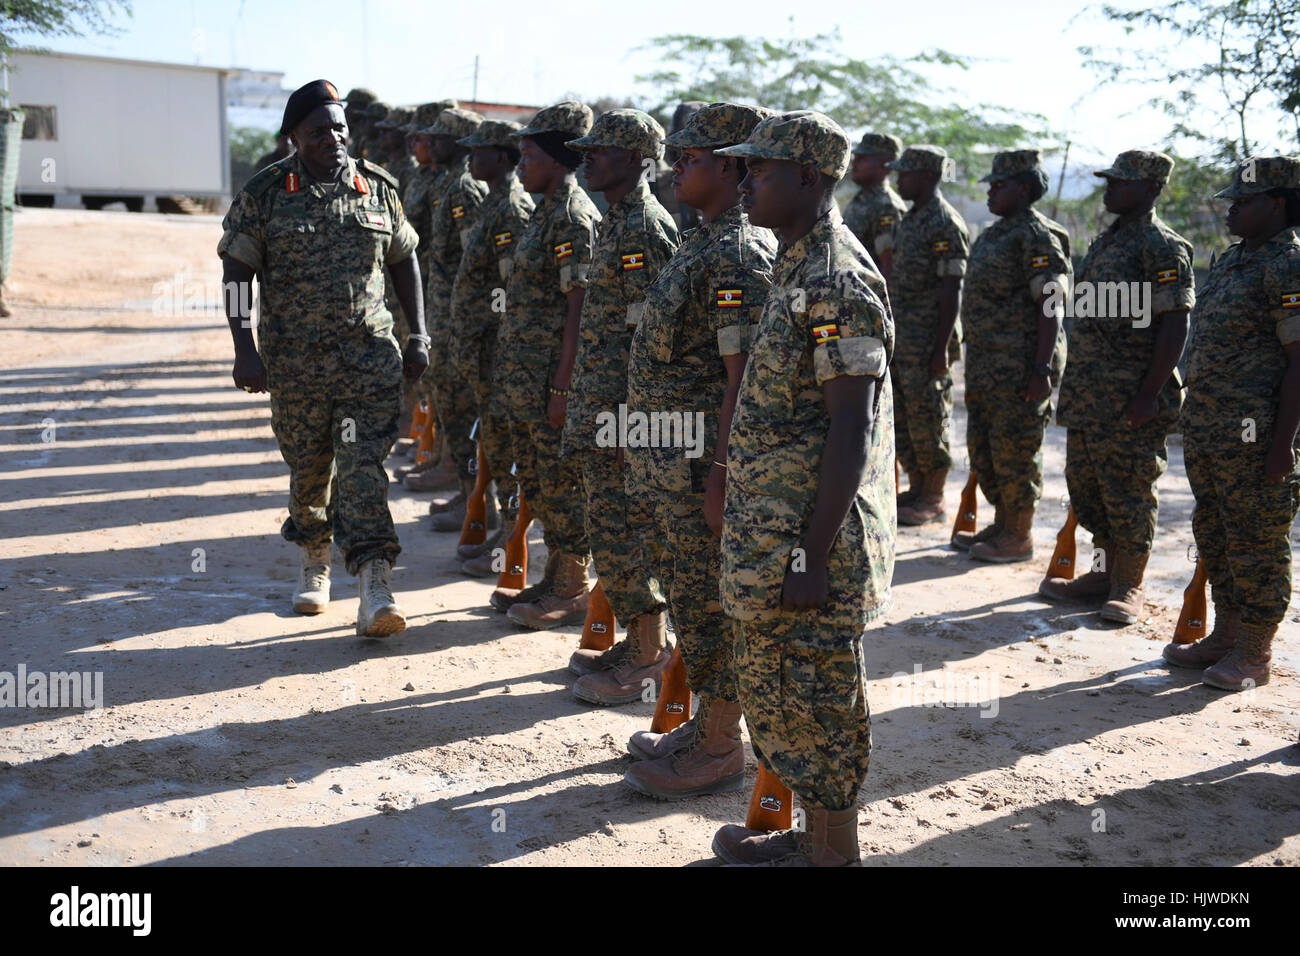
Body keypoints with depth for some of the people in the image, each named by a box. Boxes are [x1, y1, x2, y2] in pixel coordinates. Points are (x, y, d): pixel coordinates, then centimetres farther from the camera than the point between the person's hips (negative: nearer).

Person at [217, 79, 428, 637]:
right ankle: (315, 564, 34)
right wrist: (245, 350, -10)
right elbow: (236, 271, -1)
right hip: (294, 360, 0)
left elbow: (403, 261, 14)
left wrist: (419, 336, 8)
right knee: (308, 467, 11)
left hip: (369, 353, 0)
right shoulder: (265, 193, -1)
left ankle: (374, 591, -12)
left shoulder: (377, 188, 6)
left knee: (364, 465, -8)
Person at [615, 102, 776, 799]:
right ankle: (705, 724, 32)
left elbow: (743, 375, -22)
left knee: (709, 606, 1)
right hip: (667, 461, 10)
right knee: (688, 597, 18)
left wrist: (719, 476, -23)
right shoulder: (701, 242, 14)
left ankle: (720, 751, 15)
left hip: (699, 462, -10)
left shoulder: (740, 254, -18)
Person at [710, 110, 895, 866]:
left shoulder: (836, 283, -19)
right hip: (774, 534, 10)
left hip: (812, 542, -10)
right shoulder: (800, 268, 12)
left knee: (817, 702, 4)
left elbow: (850, 433, -23)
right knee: (775, 688, 20)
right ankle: (816, 834, 36)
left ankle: (833, 854, 21)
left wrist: (813, 559, -23)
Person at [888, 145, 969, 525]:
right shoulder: (910, 219, 14)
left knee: (928, 420, -2)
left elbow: (952, 290, -17)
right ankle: (917, 489, 23)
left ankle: (934, 499, 9)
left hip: (927, 342, -9)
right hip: (900, 338, 9)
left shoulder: (946, 225, -14)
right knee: (901, 418, 13)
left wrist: (942, 347, -21)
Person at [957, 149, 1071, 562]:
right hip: (987, 362, 10)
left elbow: (1050, 307, -19)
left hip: (1021, 365, -10)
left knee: (1015, 449, -3)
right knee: (983, 446, 15)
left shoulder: (1038, 238, -14)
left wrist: (1042, 368, -24)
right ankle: (1001, 524, 27)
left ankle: (1020, 536, 9)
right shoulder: (996, 233, 15)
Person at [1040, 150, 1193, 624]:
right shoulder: (1106, 240, 16)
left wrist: (1150, 393, -21)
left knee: (1127, 489, -1)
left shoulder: (1162, 247, -11)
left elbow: (1175, 324, -16)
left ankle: (1129, 586, 12)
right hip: (1088, 390, 9)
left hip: (1132, 395, -9)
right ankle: (1105, 573, 26)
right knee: (1085, 483, 13)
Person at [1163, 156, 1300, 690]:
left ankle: (1254, 655, 12)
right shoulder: (1231, 260, 15)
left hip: (1254, 434, -9)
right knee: (1214, 537, 16)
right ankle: (1225, 636, 29)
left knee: (1257, 544, 1)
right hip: (1204, 430, 9)